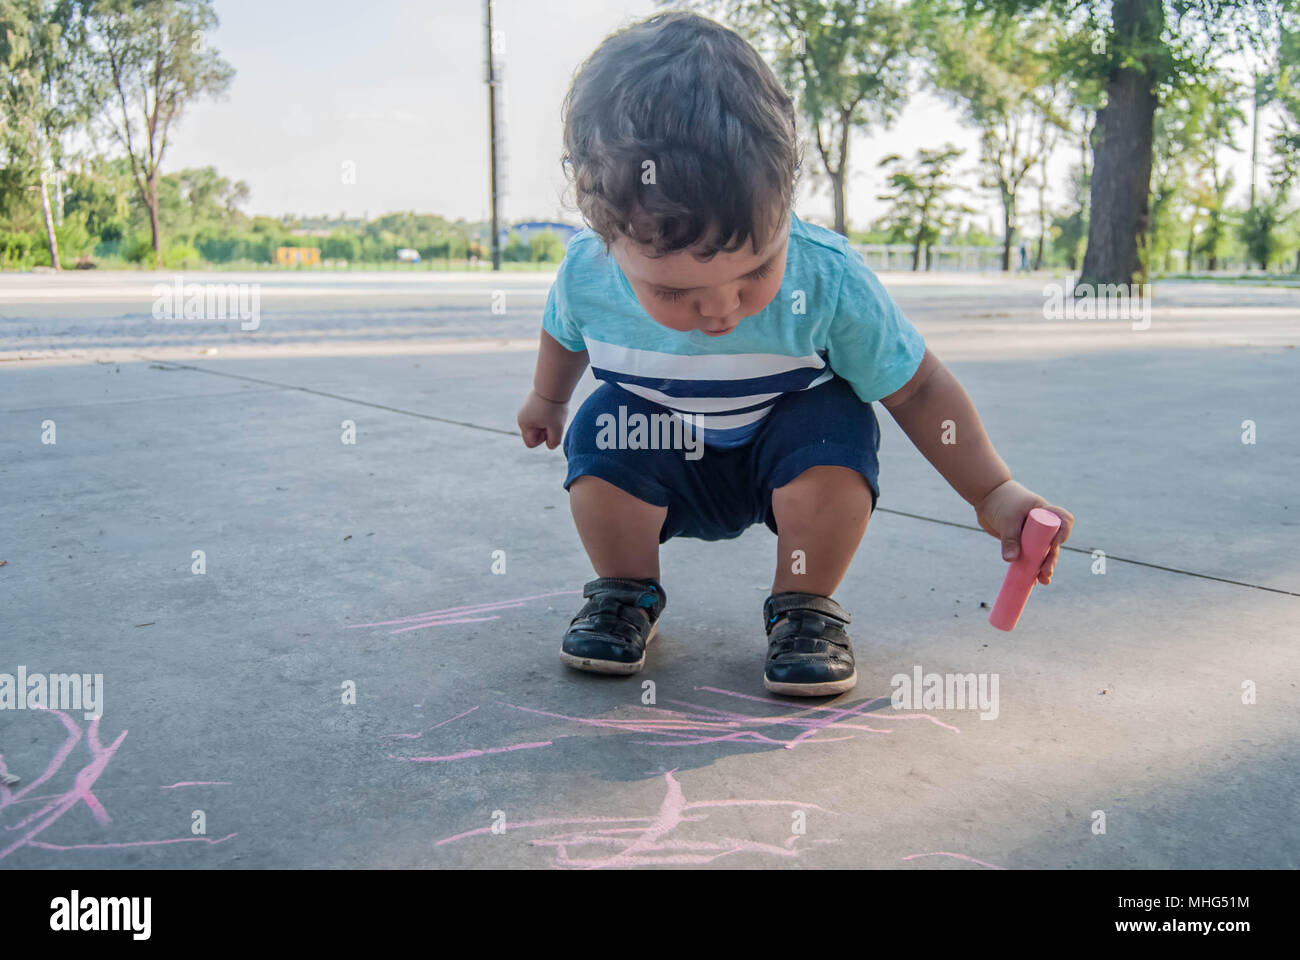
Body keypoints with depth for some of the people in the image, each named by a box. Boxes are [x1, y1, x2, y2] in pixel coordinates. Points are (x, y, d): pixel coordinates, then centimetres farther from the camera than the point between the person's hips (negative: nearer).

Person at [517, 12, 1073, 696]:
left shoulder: (827, 280, -31)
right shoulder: (586, 274, -25)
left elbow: (918, 387, -18)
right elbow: (565, 331, 3)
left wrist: (995, 494, -23)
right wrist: (546, 398, 21)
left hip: (788, 461, -1)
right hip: (665, 467, 2)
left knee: (835, 425, -31)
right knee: (600, 434, -27)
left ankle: (803, 608, -8)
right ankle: (625, 593, 1)